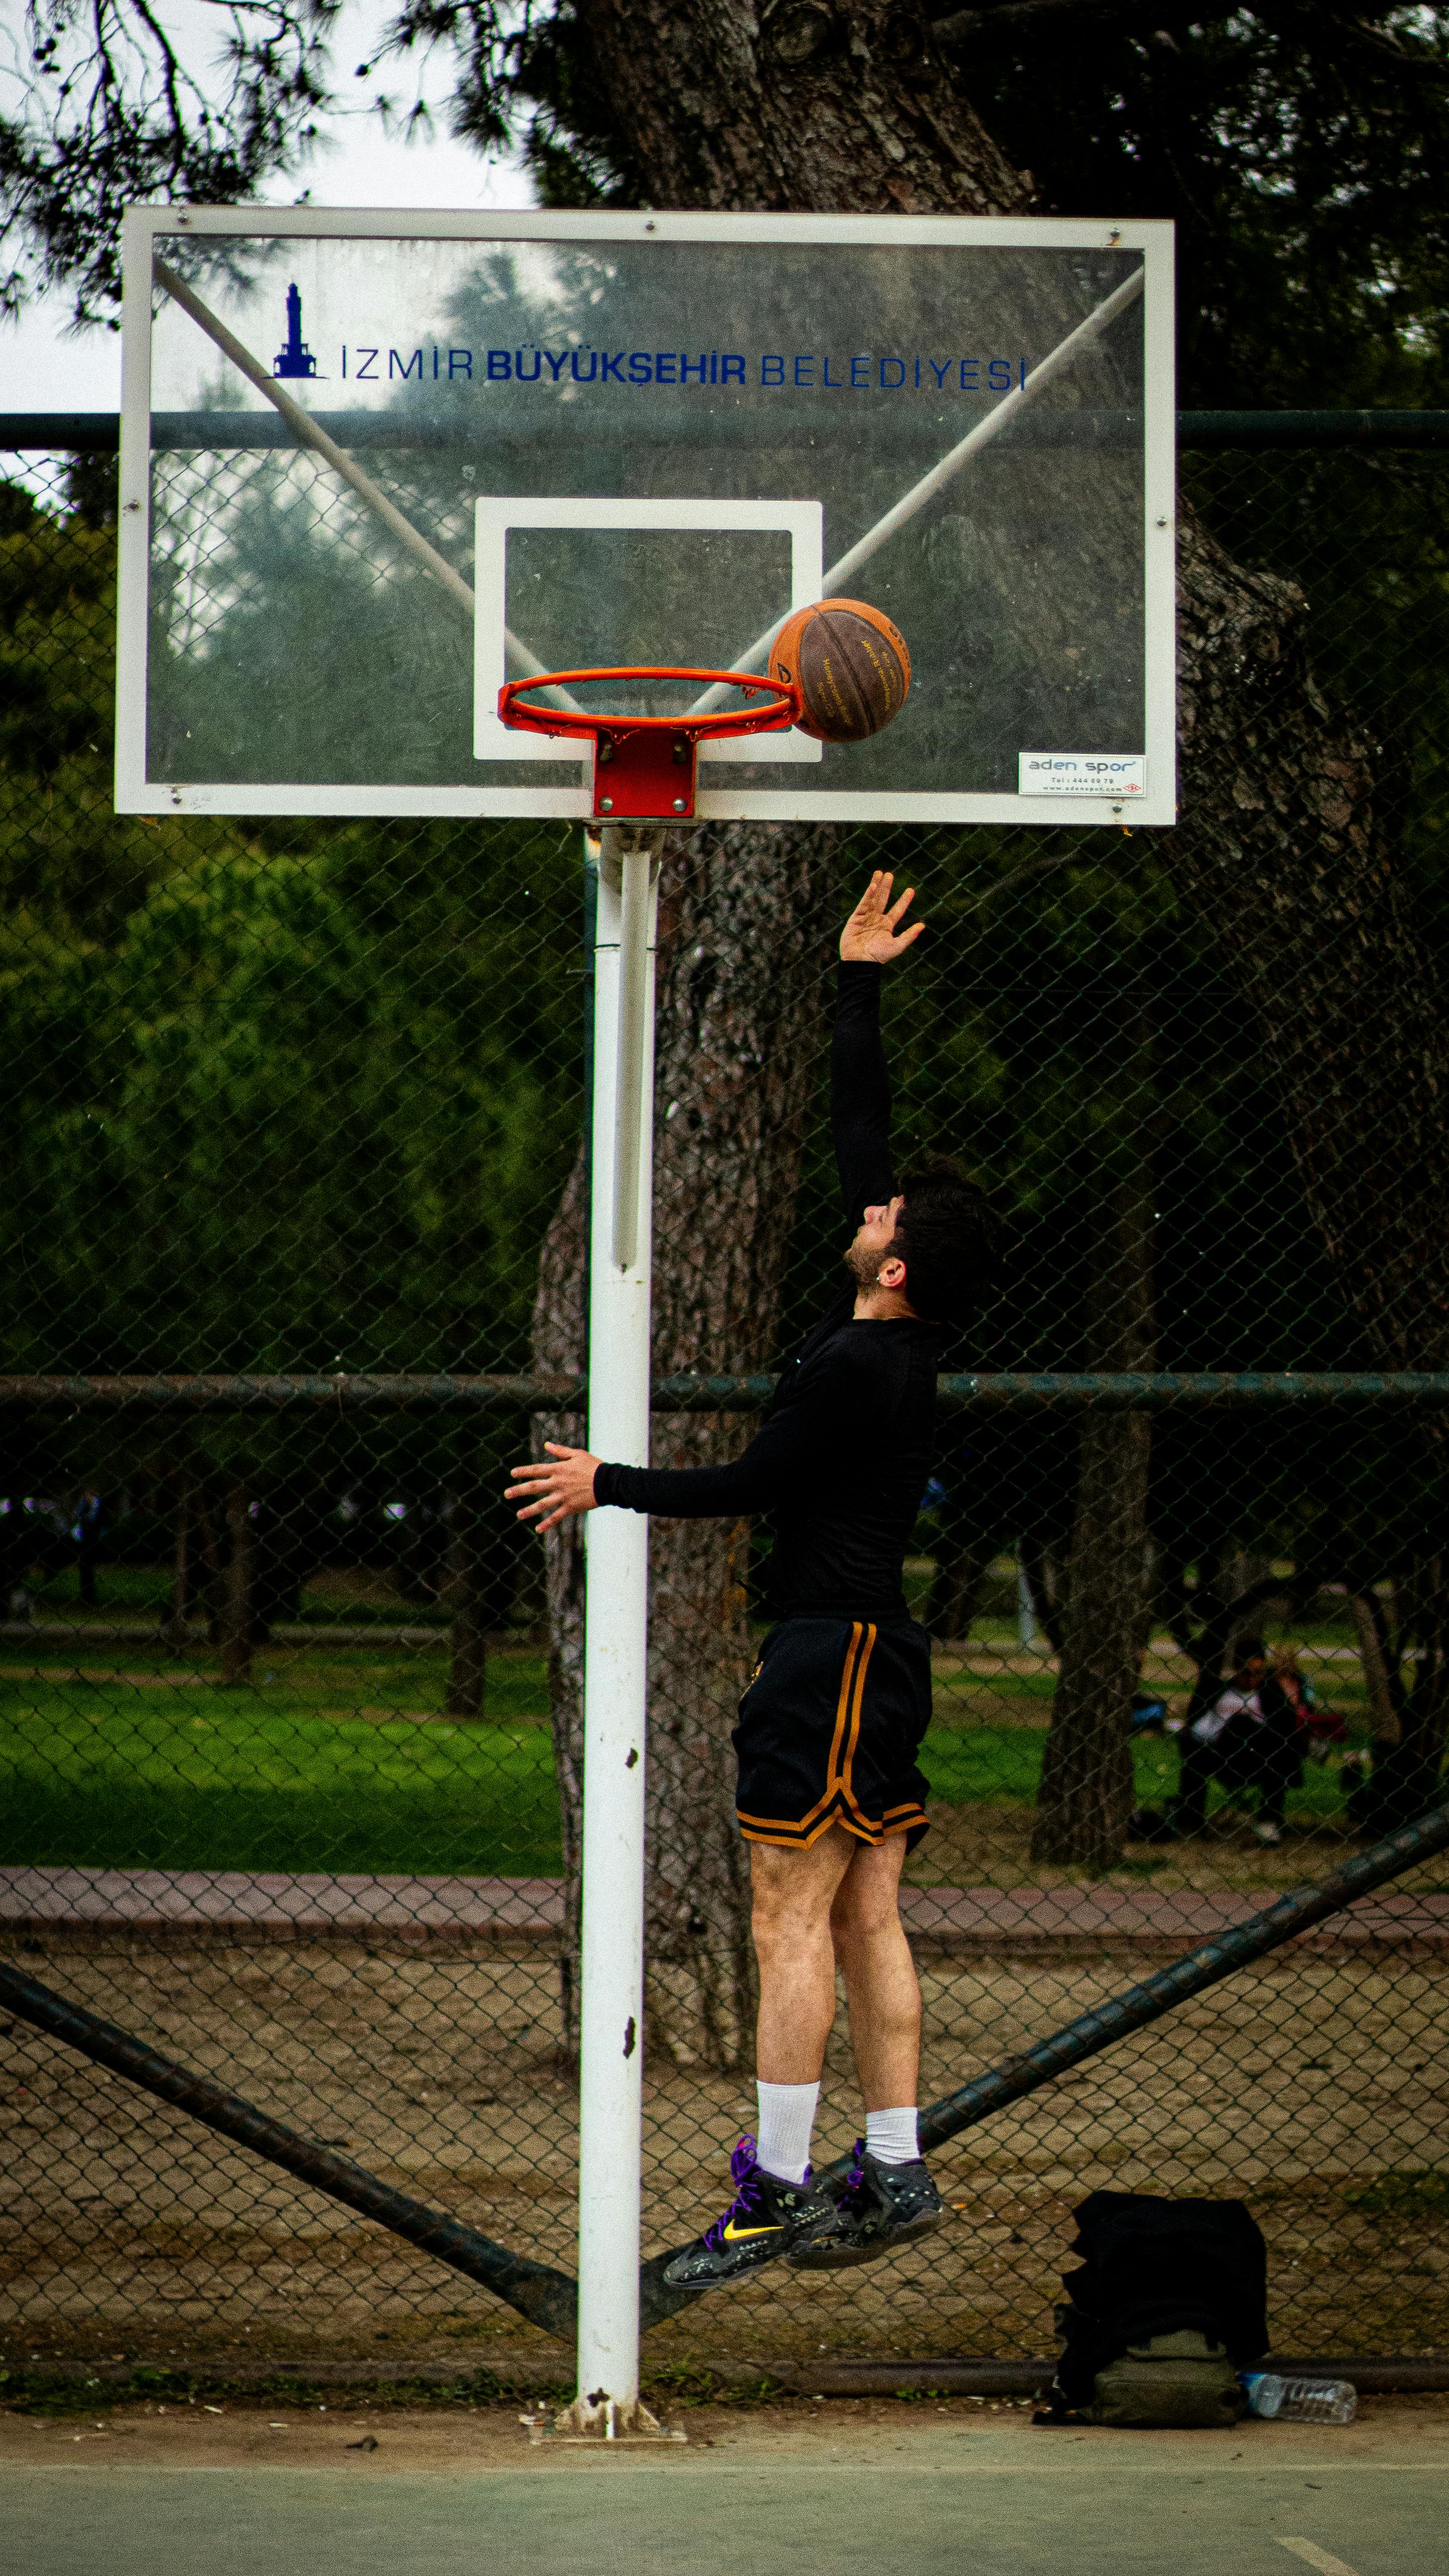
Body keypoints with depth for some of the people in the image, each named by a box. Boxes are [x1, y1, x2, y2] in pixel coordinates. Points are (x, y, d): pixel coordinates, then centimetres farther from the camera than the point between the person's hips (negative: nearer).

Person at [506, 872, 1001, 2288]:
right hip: (881, 1645, 9)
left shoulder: (850, 1365, -16)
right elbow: (861, 1131, 17)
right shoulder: (907, 1341, 9)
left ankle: (773, 2192, -12)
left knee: (793, 1921, -10)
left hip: (828, 1650, -9)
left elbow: (747, 1486, -9)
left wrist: (607, 1485, 1)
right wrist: (858, 988, 21)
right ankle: (894, 2173, 7)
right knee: (867, 1923, 8)